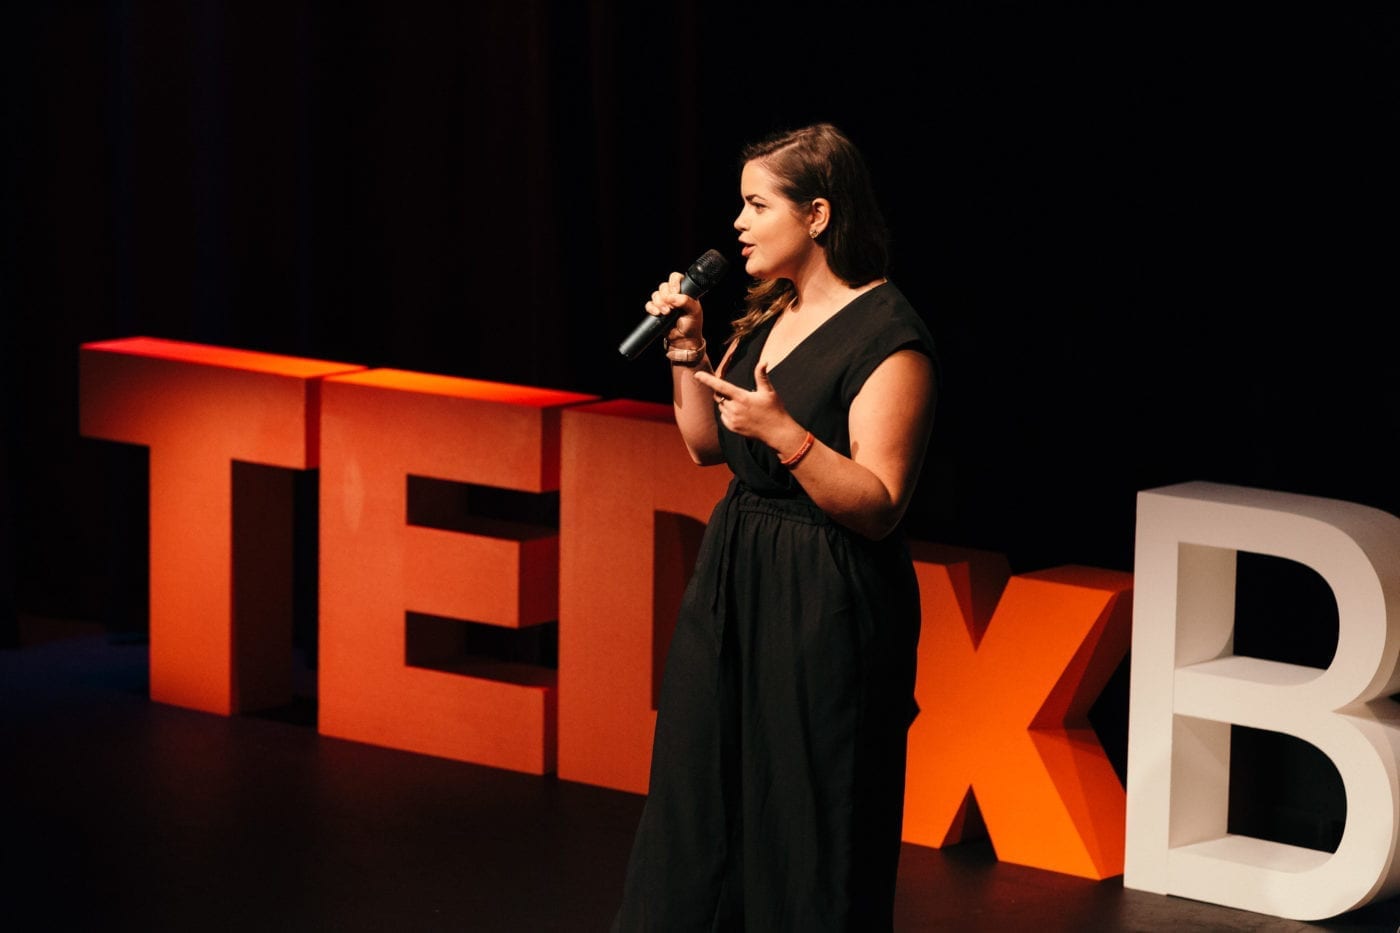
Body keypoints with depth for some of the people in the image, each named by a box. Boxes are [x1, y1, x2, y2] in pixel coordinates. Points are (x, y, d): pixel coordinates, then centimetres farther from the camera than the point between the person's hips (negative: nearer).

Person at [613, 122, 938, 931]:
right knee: (701, 799, 14)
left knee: (806, 831, -2)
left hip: (825, 606, -9)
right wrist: (688, 349, 5)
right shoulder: (772, 313, 11)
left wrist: (785, 435, -29)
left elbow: (878, 507, -20)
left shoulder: (887, 337, -16)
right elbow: (707, 446, 19)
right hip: (734, 582, 9)